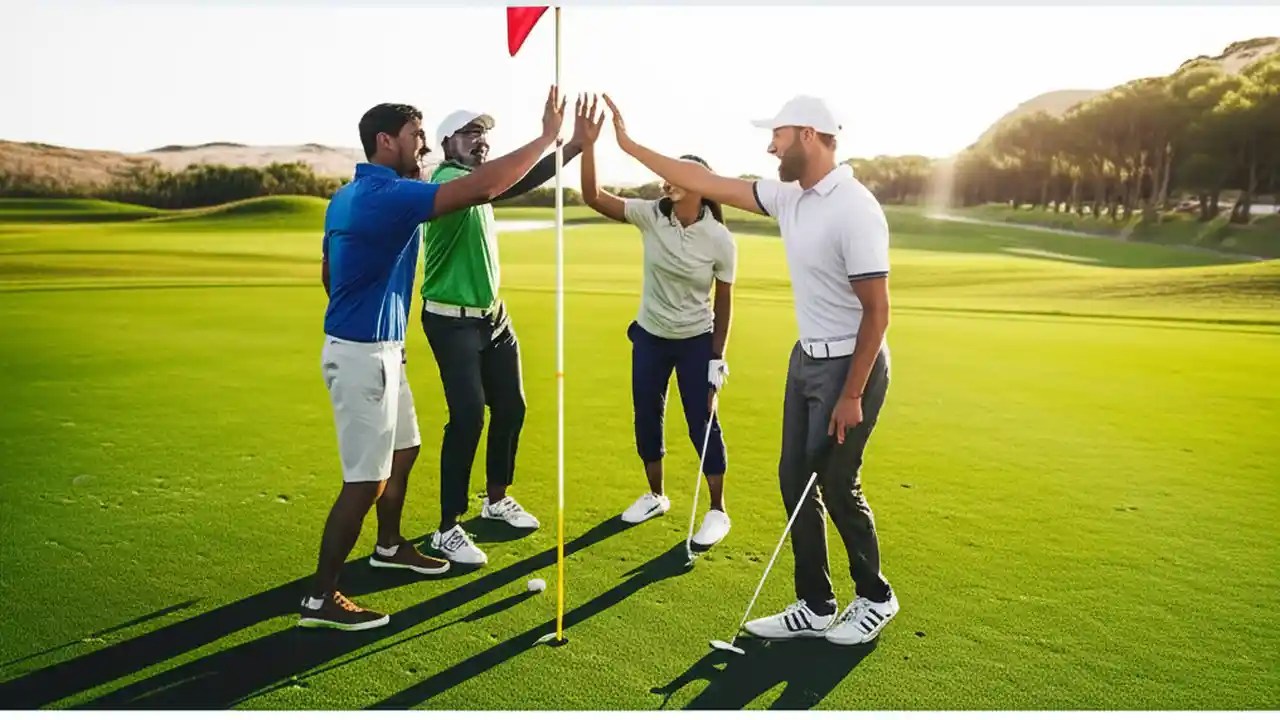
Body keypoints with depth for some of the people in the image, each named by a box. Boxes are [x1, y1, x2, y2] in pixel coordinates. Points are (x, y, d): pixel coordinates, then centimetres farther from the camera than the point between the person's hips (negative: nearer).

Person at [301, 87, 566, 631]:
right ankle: (320, 598, 7)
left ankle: (390, 546, 42)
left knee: (403, 450, 23)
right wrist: (547, 138, -21)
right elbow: (481, 188, -28)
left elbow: (327, 272, 20)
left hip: (377, 348, 10)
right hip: (363, 355, -10)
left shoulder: (346, 196, 10)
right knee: (366, 480, -4)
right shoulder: (389, 196, -21)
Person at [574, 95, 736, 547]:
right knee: (646, 418, 14)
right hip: (649, 336, 4)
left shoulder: (720, 240, -16)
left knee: (702, 425, 1)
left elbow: (723, 301, -8)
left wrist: (717, 357, -7)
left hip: (696, 341, -3)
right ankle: (655, 496, 34)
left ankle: (717, 511, 18)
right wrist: (587, 145, -32)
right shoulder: (650, 215, -11)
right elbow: (593, 198, -19)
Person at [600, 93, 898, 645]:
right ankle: (815, 607, 22)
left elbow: (877, 311, -21)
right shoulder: (790, 197, 4)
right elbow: (709, 184, 8)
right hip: (807, 357, 8)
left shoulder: (855, 210, -21)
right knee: (795, 481, 9)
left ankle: (875, 598, 27)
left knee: (837, 486, 3)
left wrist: (851, 396, -21)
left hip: (851, 364, -8)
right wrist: (629, 146, 8)